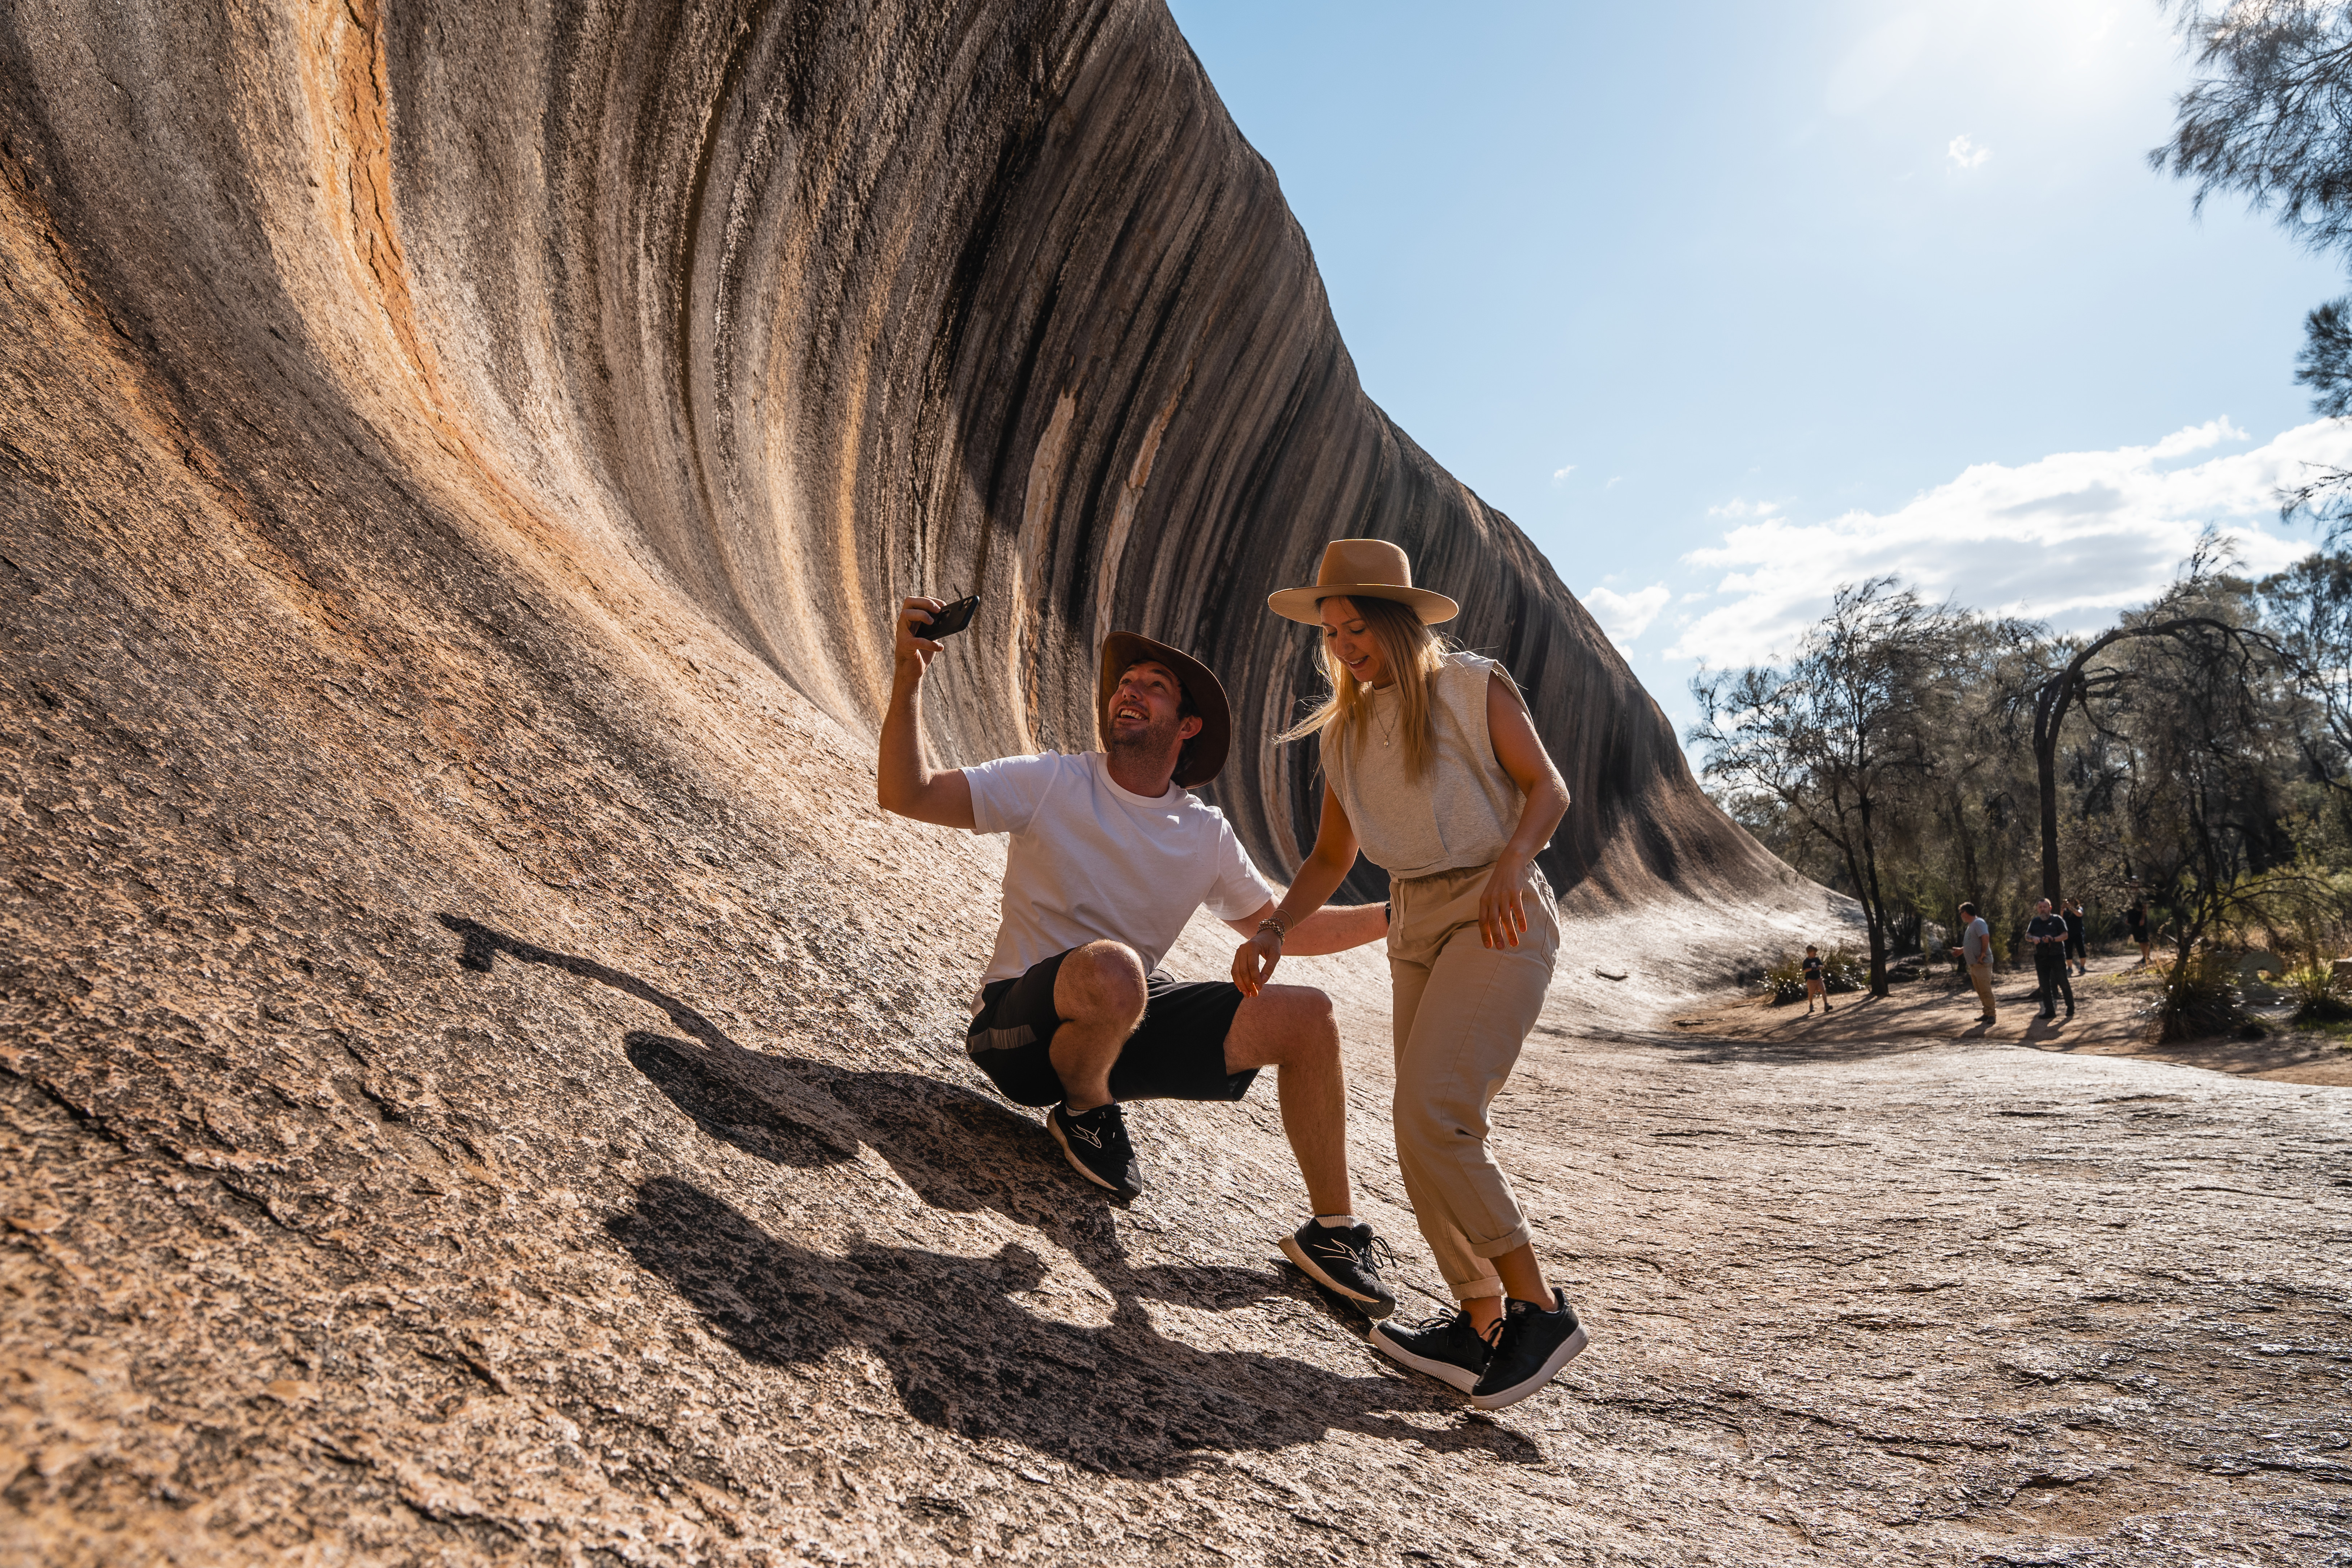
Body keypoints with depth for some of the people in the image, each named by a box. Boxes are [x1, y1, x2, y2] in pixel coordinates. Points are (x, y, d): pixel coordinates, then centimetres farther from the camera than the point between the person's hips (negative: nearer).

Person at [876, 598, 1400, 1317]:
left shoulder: (1207, 835, 4)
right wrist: (908, 679, -29)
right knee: (1110, 968, -40)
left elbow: (1282, 927, 15)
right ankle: (1085, 1112, -5)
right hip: (1022, 1025, -4)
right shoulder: (1052, 784, -8)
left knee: (1305, 1015, -11)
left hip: (1131, 1027, 5)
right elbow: (905, 794, -15)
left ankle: (1333, 1230, 7)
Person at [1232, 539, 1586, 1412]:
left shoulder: (1472, 687, 0)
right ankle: (1482, 1324, 12)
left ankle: (1536, 1307, -8)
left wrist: (1511, 862, -21)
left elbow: (1547, 788, -2)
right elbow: (1332, 856, 15)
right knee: (1432, 1134, 3)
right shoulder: (1345, 730, 15)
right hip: (1415, 923, 7)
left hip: (1499, 914, -6)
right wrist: (1276, 929, 0)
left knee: (1430, 1113, -20)